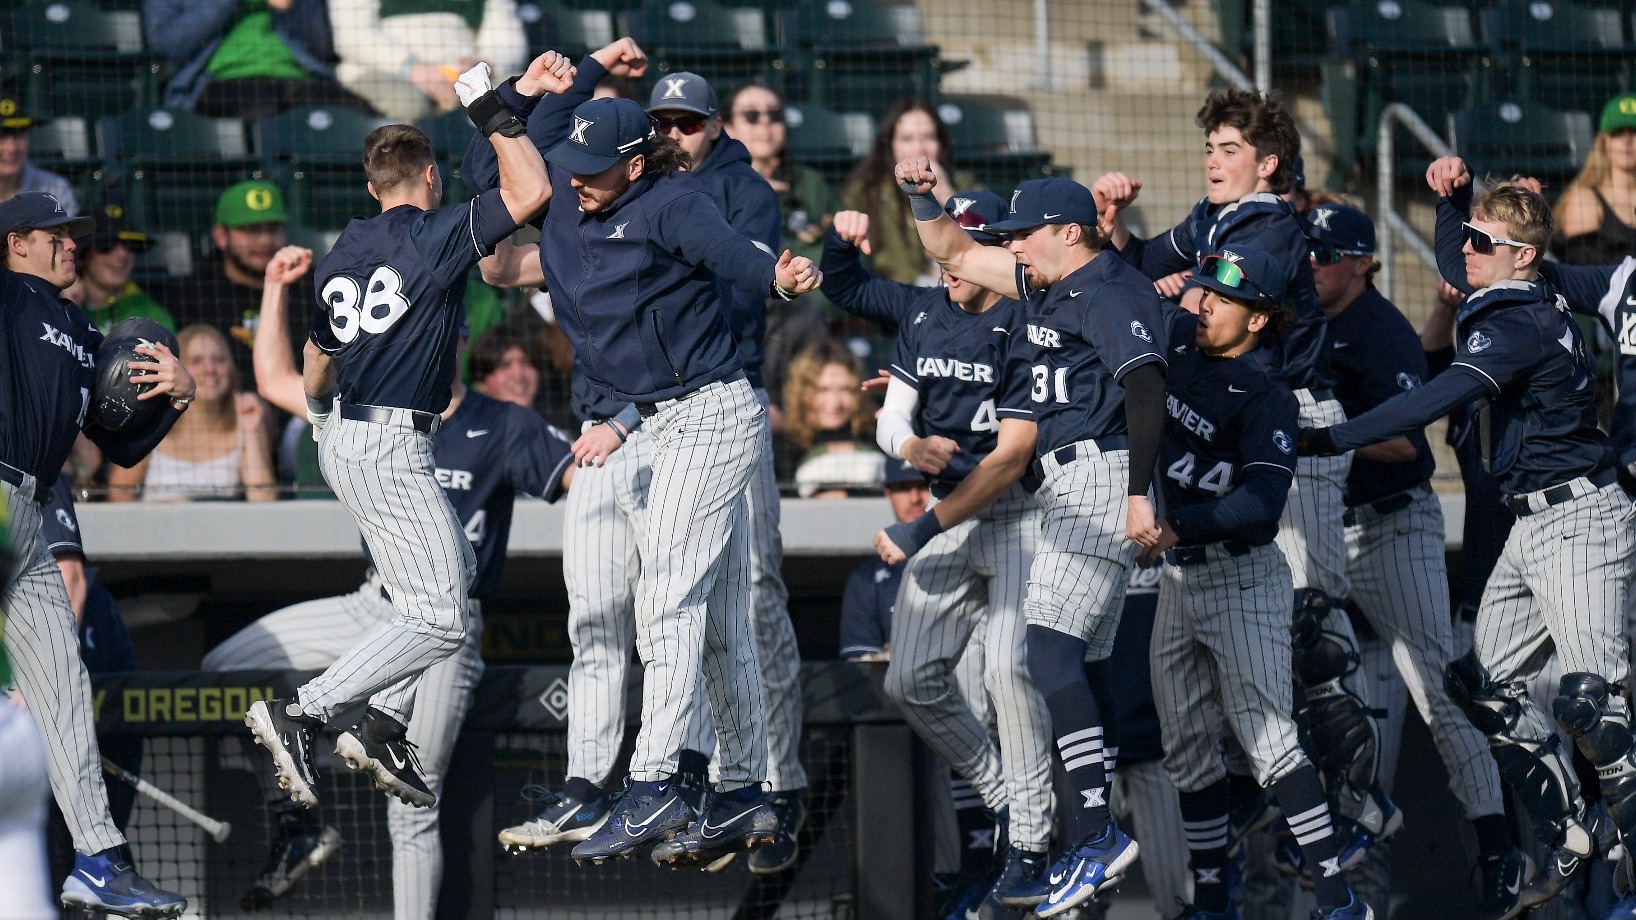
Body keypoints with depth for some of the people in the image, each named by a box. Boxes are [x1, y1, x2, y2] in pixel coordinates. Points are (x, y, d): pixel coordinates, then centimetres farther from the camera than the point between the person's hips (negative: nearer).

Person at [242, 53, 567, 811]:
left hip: (345, 440, 9)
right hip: (392, 447, -9)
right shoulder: (432, 236, -11)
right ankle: (301, 713, -16)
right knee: (438, 620, -9)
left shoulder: (343, 252, 12)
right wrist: (494, 113, -10)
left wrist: (319, 413, 44)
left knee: (454, 568, 21)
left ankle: (383, 727, 14)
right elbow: (530, 191, -19)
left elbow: (317, 359, 24)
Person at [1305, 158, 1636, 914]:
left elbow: (1438, 400, -28)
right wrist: (1452, 197, 16)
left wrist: (1330, 441, -31)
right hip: (1533, 525, 10)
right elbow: (1453, 267, 35)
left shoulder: (1523, 326, -18)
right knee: (1488, 684, 8)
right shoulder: (1505, 304, 12)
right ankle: (1572, 839, 13)